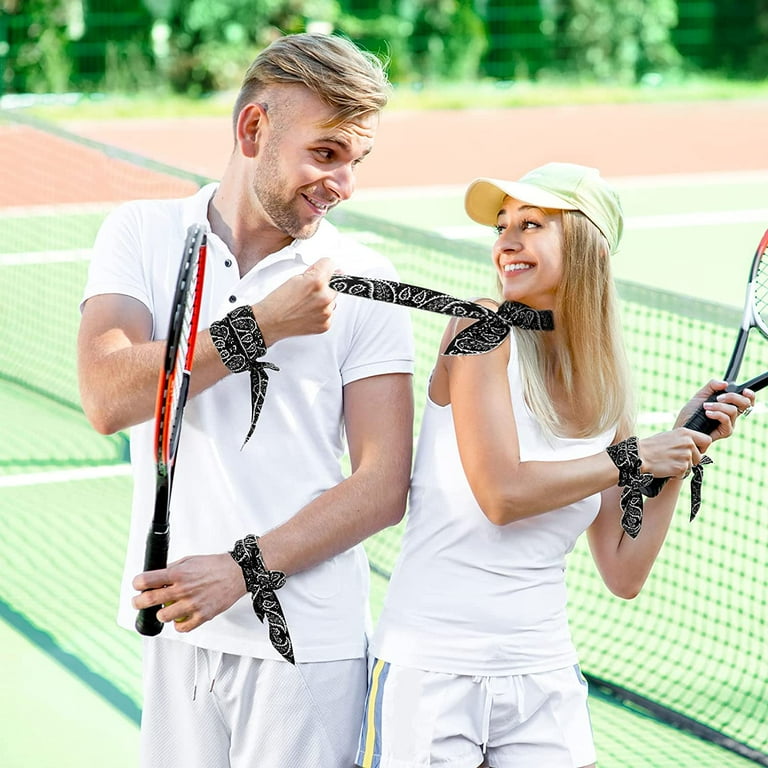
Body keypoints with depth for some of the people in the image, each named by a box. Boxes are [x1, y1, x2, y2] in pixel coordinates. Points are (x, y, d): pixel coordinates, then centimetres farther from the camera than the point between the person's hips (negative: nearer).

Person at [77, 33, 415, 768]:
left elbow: (383, 486, -6)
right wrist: (262, 326, -13)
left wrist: (245, 569, -16)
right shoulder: (142, 235, 3)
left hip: (304, 638, -1)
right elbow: (107, 398, -12)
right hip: (174, 623, 2)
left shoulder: (361, 282, -1)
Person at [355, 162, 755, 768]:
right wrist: (632, 458, -8)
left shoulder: (609, 399, 7)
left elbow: (623, 575, 7)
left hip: (546, 678, 5)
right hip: (431, 669, -5)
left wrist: (684, 452, 4)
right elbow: (502, 494, -17)